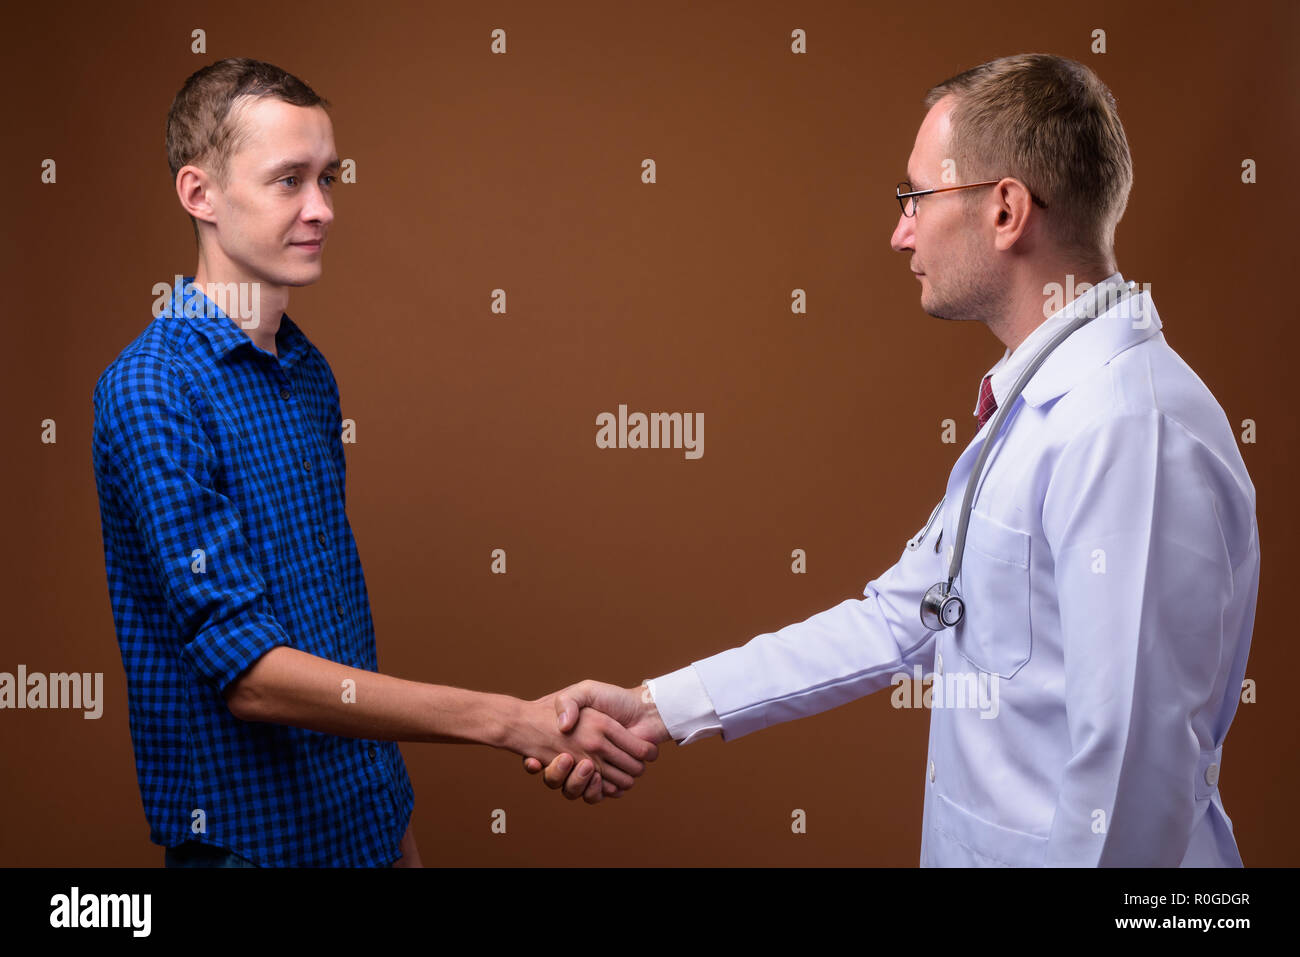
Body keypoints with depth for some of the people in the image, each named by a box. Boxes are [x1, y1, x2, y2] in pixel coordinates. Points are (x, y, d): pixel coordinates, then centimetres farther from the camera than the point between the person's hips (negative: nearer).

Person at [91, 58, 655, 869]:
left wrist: (396, 818, 11)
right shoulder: (150, 391, -19)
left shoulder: (311, 372, 5)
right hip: (253, 834, -6)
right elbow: (248, 671, -25)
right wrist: (515, 723, -28)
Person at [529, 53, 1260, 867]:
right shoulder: (1035, 408, 7)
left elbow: (1135, 775, -28)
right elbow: (901, 617, 9)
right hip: (978, 837, 9)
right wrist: (662, 709, 6)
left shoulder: (1128, 431, -25)